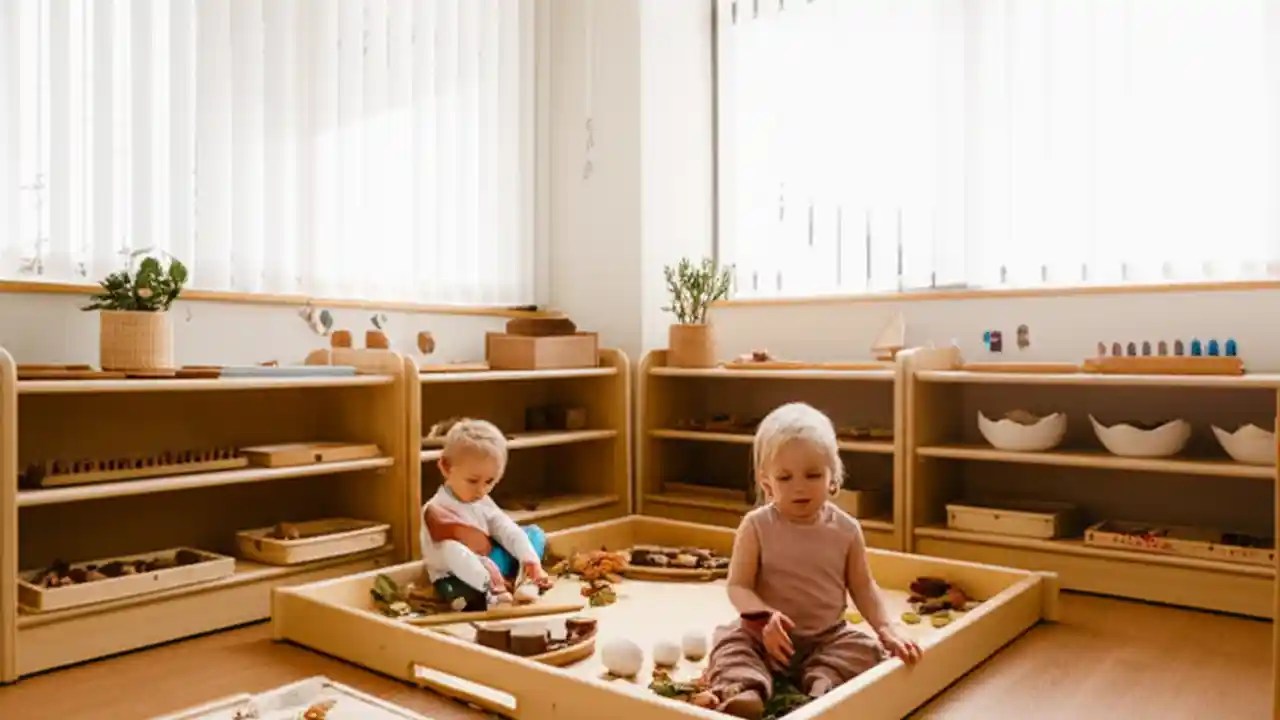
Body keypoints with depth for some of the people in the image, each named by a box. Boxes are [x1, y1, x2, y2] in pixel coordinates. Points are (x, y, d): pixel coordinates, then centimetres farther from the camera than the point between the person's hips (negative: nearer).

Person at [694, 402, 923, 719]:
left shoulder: (846, 529, -3)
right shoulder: (756, 526, -10)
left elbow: (863, 587, 4)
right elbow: (738, 586, -12)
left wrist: (886, 630, -11)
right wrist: (763, 616, -32)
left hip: (827, 636, 2)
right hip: (768, 635, -2)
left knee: (866, 648, -20)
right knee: (731, 641, -26)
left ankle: (820, 684, -35)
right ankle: (743, 690, -48)